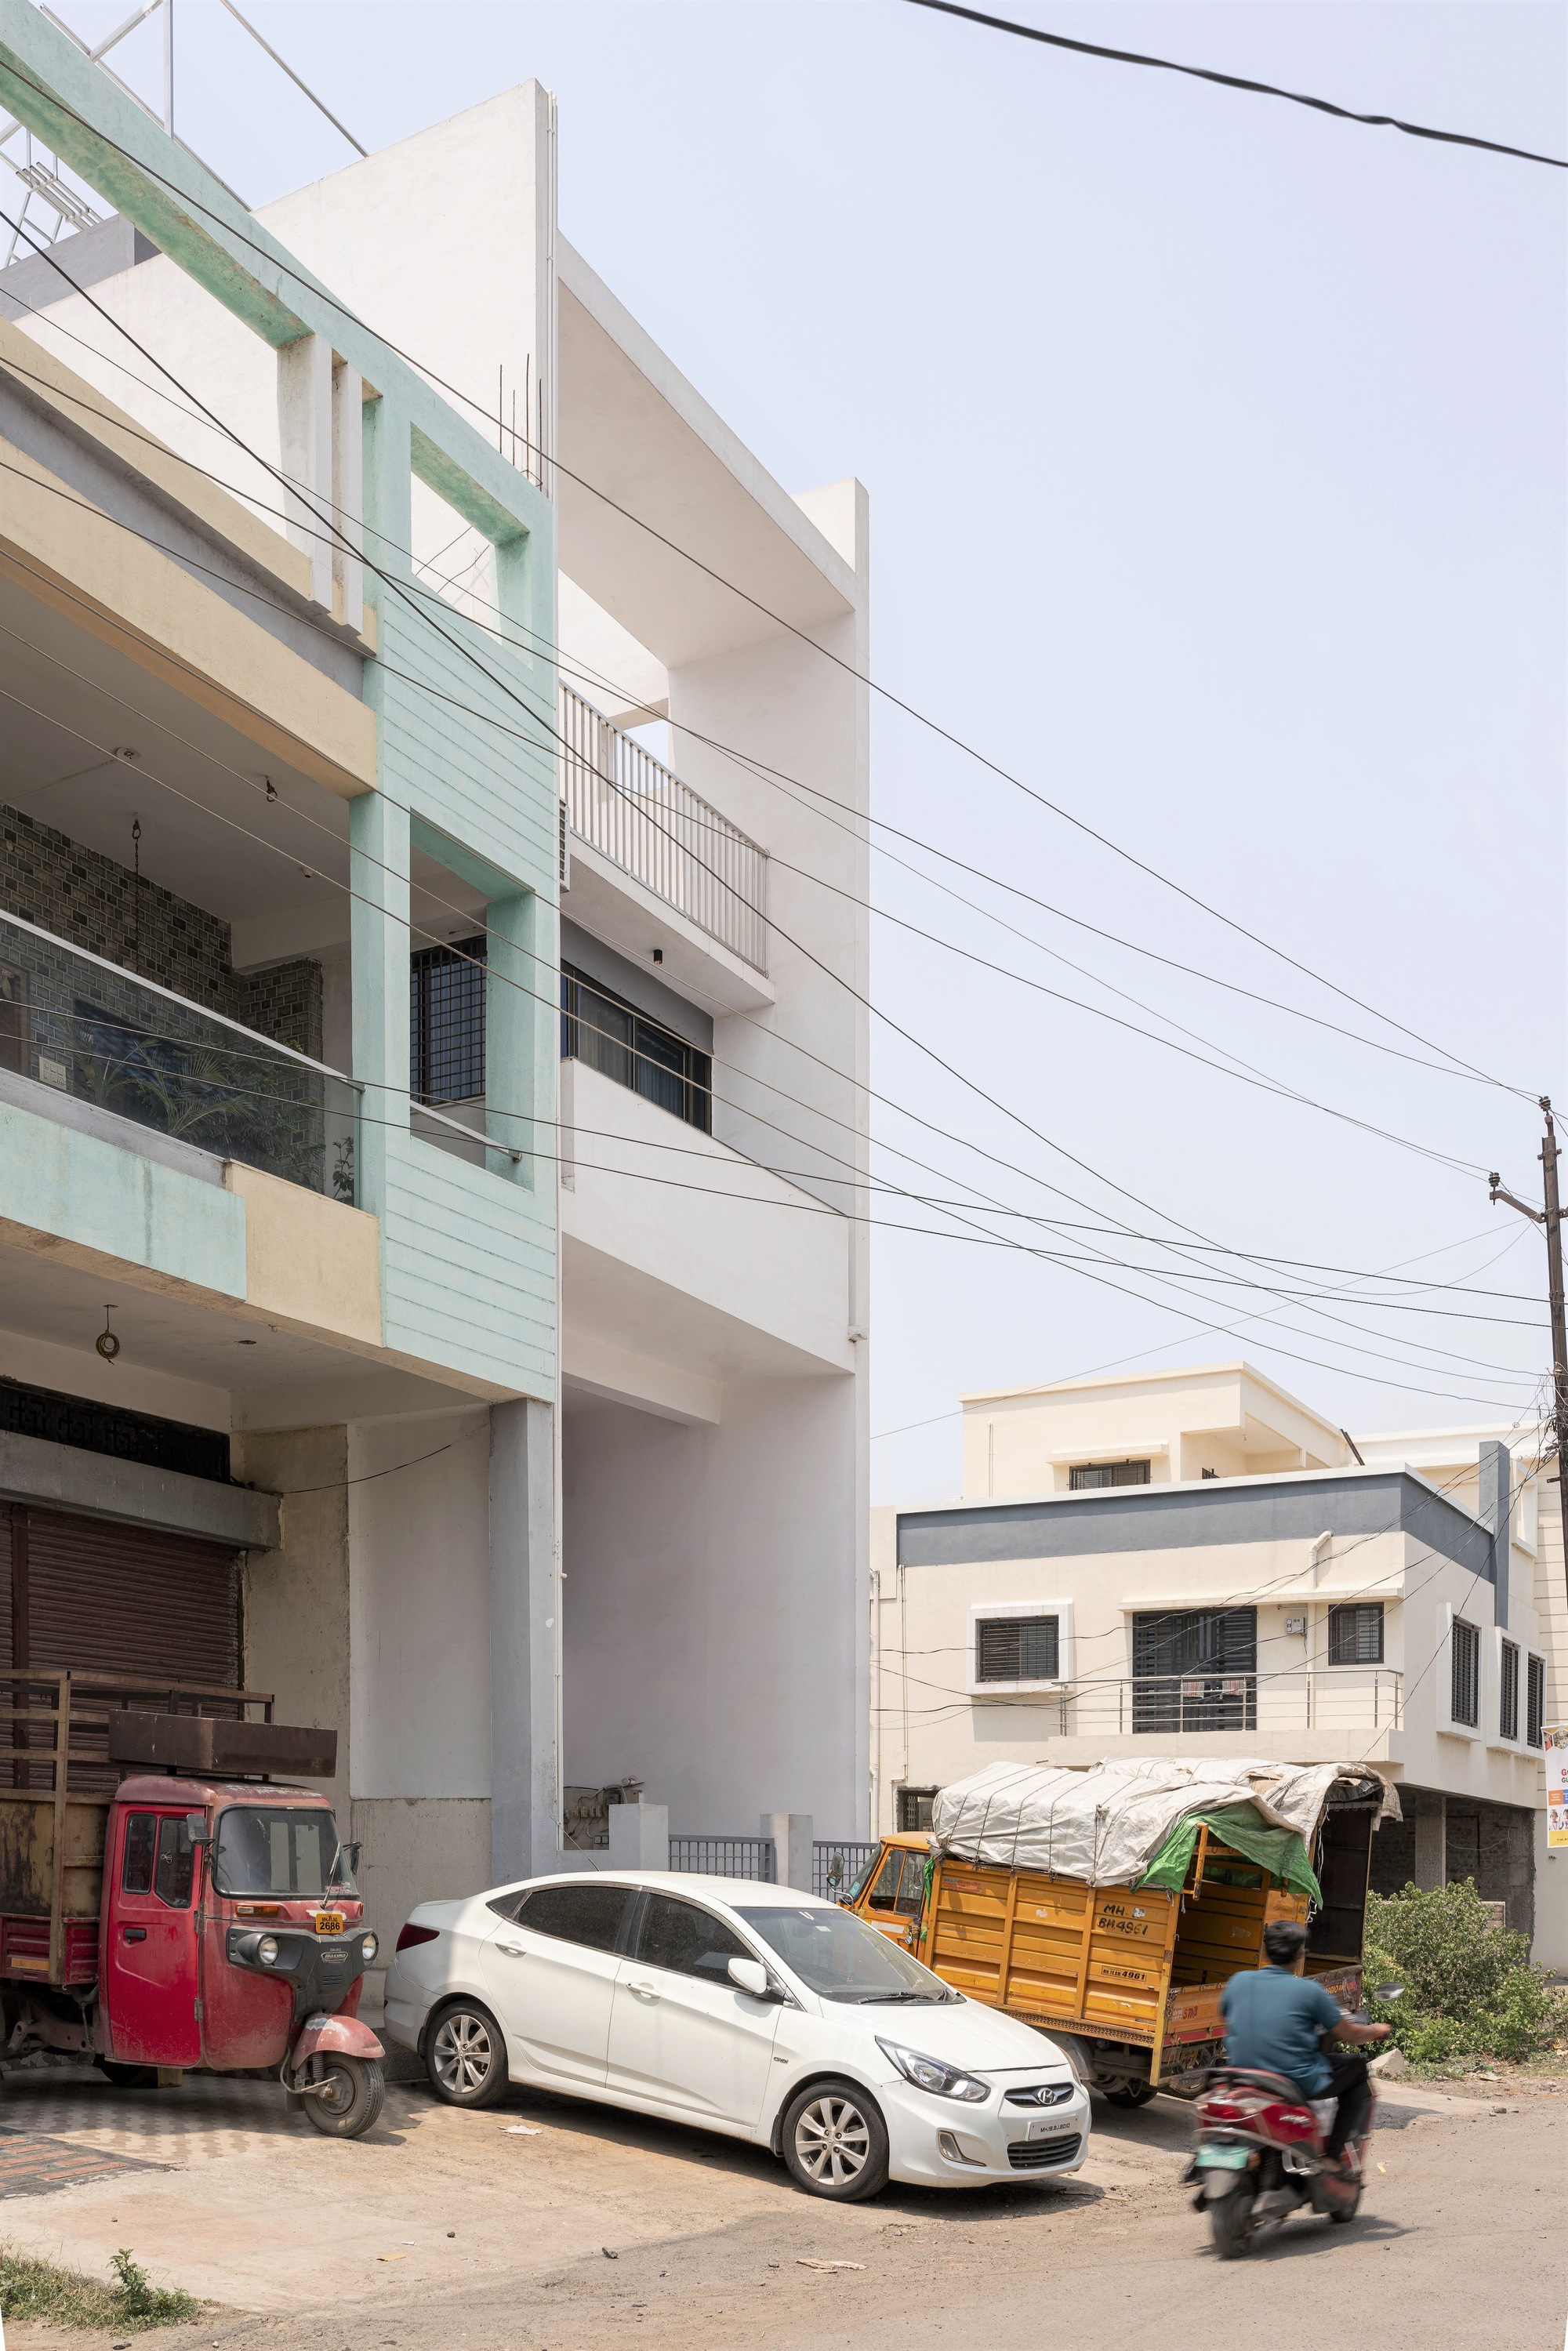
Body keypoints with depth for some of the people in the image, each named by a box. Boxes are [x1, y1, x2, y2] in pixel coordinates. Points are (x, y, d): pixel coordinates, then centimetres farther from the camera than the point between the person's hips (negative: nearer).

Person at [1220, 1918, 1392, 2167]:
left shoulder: (1238, 1982, 0)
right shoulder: (1309, 1991, -11)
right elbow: (1349, 2034, 1)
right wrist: (1377, 2031, 22)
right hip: (1300, 2084, -5)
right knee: (1357, 2068, 18)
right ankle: (1335, 2152, 11)